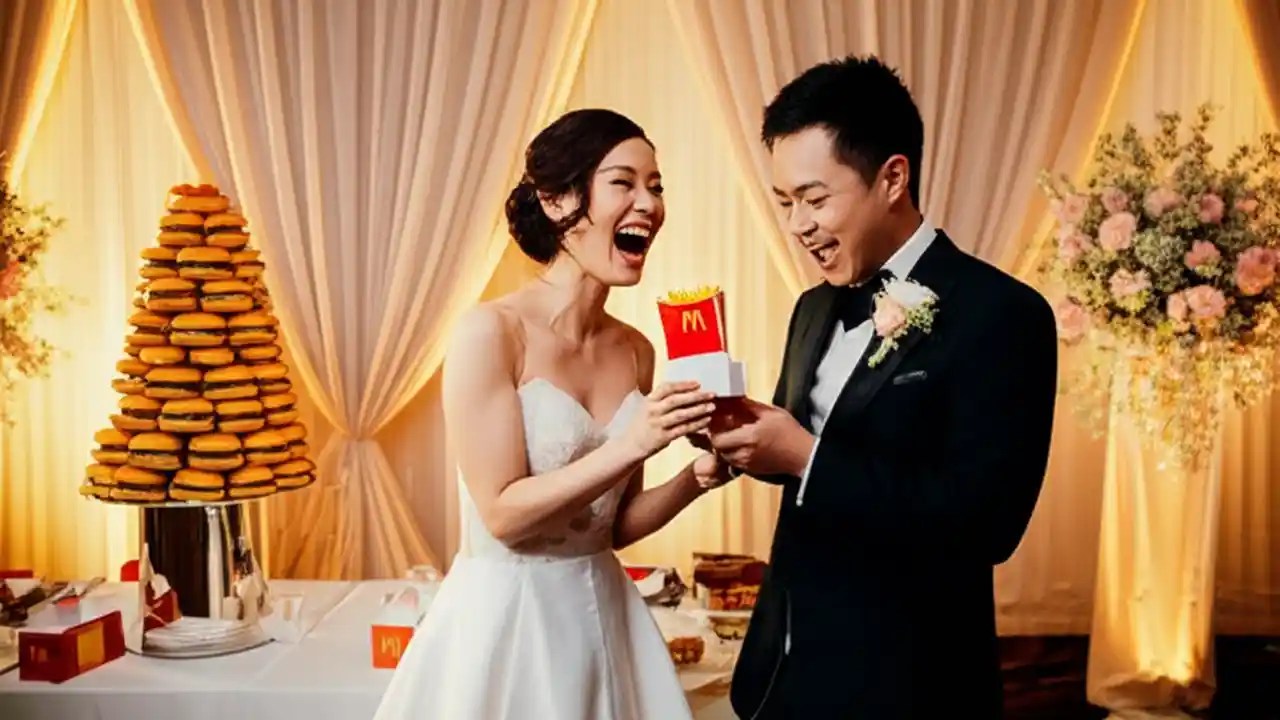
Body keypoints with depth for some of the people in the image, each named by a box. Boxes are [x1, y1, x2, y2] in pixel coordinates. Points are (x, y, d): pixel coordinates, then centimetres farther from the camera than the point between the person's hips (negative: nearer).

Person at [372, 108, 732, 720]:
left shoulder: (636, 350, 3)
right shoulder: (491, 332, -15)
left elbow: (615, 524, 7)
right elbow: (503, 516, -18)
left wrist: (697, 475, -9)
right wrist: (631, 446, -26)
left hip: (600, 618, 6)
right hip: (506, 623, -6)